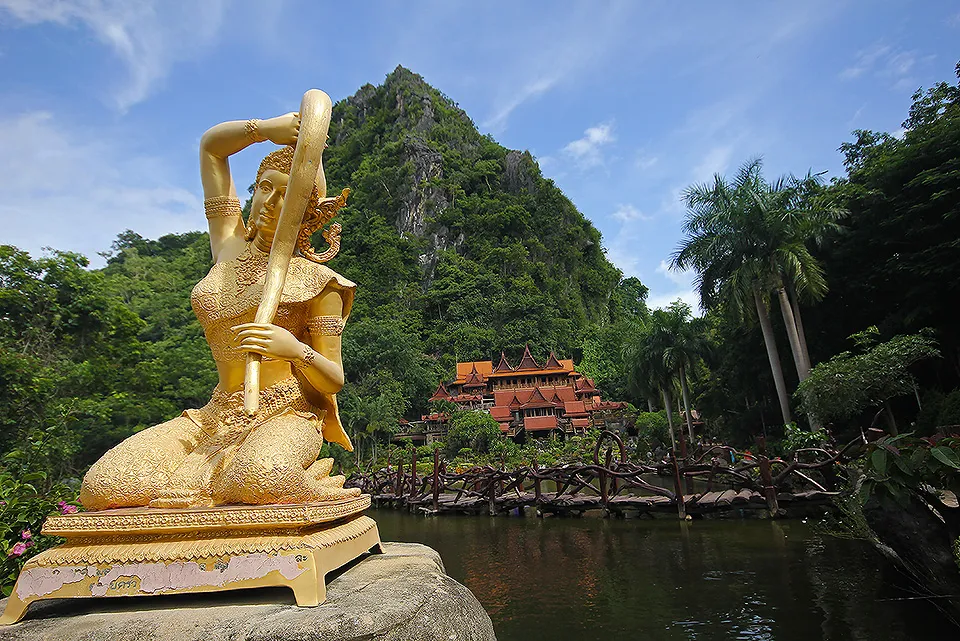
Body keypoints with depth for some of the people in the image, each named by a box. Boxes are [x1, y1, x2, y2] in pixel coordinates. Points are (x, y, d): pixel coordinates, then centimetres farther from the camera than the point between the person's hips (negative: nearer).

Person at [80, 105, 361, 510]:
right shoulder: (229, 245, 12)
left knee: (261, 478, -39)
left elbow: (333, 381, -2)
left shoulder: (318, 282, -2)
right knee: (100, 487, -17)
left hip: (287, 414, -4)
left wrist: (296, 349, -23)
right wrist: (264, 128, 2)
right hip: (217, 416, 5)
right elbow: (211, 145, 20)